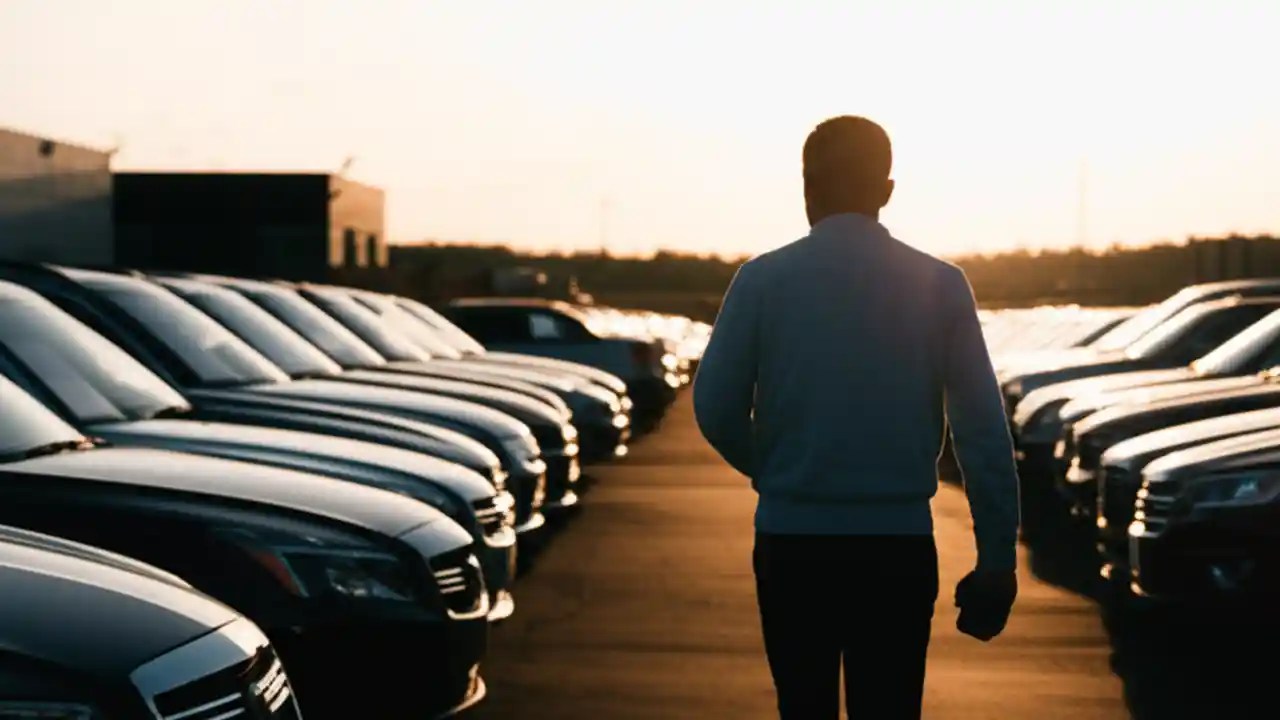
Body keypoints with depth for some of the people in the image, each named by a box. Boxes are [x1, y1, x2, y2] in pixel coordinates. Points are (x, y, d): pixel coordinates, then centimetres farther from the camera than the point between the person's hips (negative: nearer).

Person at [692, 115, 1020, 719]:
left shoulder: (763, 280, -2)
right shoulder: (939, 285, -1)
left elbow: (716, 408, 0)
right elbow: (983, 433, -4)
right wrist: (996, 558, 0)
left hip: (792, 541, 0)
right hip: (899, 544, 0)